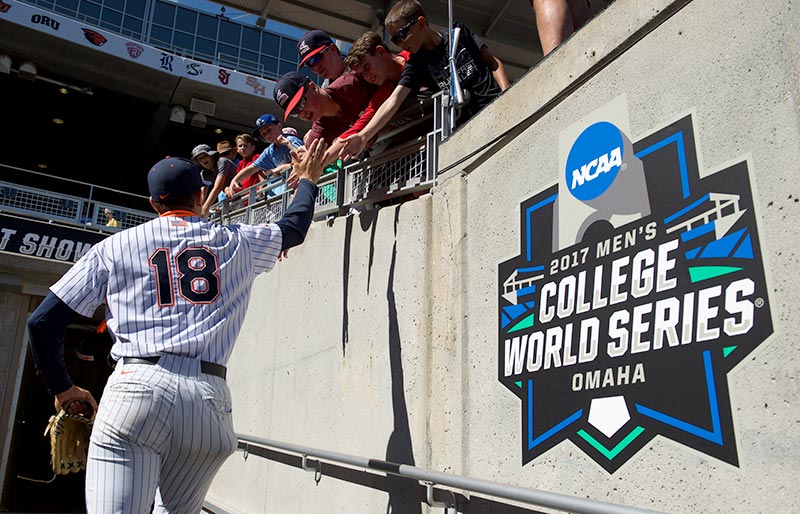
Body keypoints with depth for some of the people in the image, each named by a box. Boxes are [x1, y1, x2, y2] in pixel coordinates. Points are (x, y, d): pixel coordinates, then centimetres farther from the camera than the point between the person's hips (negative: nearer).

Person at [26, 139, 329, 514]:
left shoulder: (116, 246, 13)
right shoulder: (236, 242, 16)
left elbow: (42, 322, 12)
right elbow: (294, 227, 35)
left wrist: (62, 388, 24)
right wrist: (307, 180, 52)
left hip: (136, 388, -1)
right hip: (210, 400, 2)